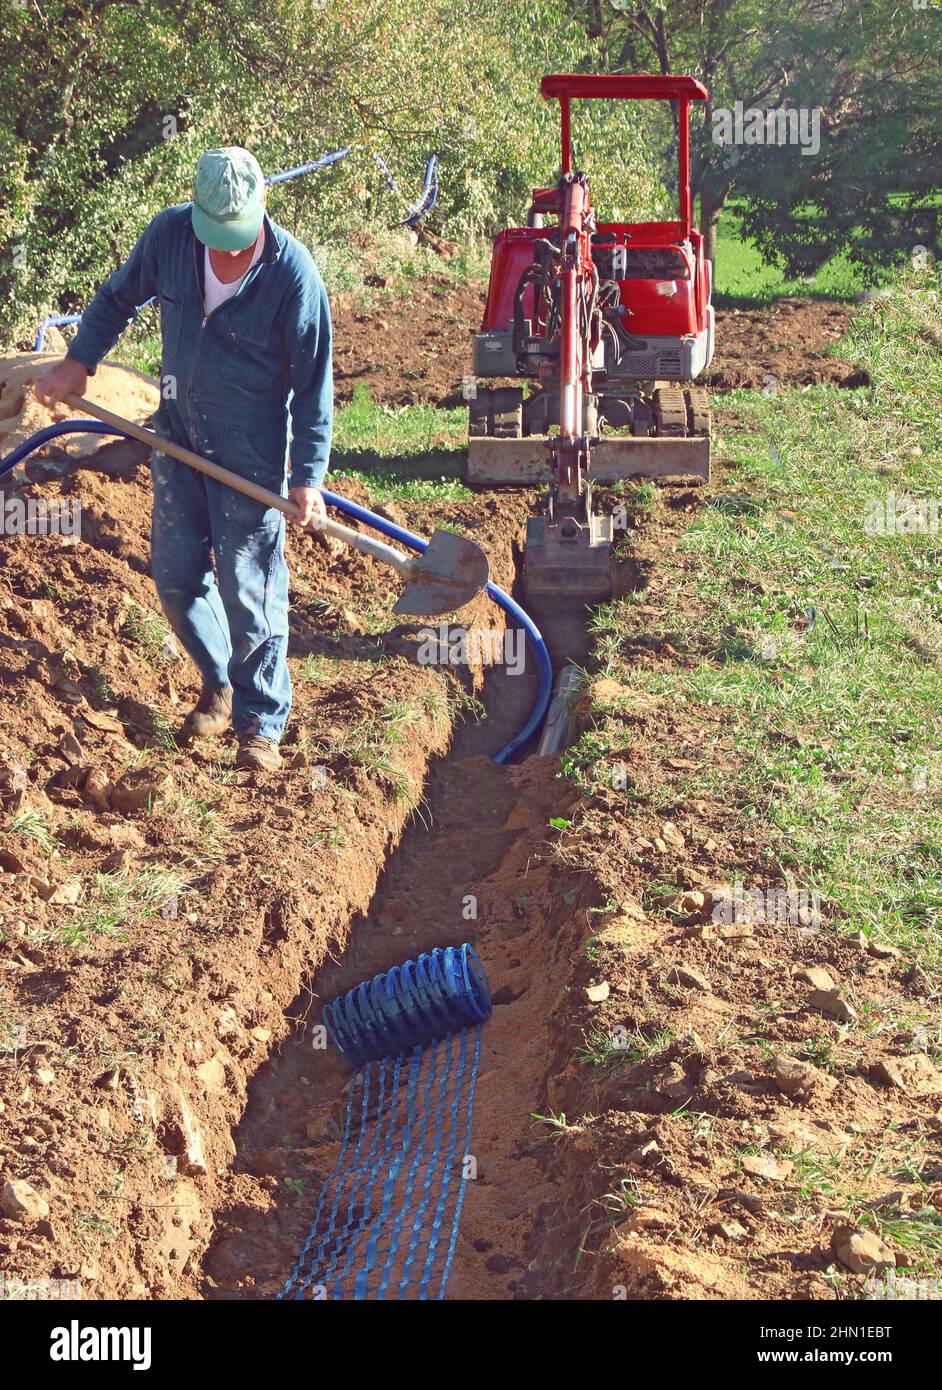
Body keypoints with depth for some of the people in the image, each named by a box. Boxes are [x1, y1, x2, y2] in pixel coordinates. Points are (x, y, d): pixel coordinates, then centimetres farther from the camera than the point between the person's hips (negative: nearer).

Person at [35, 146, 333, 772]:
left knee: (248, 590, -2)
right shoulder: (170, 232, -11)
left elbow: (313, 382, -14)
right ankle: (220, 685, 34)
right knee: (176, 577, 12)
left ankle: (261, 722, 12)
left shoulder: (292, 273, -22)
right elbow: (120, 296, 10)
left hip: (251, 451, -5)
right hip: (177, 436, 5)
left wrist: (308, 475, -15)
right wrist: (78, 361, 7)